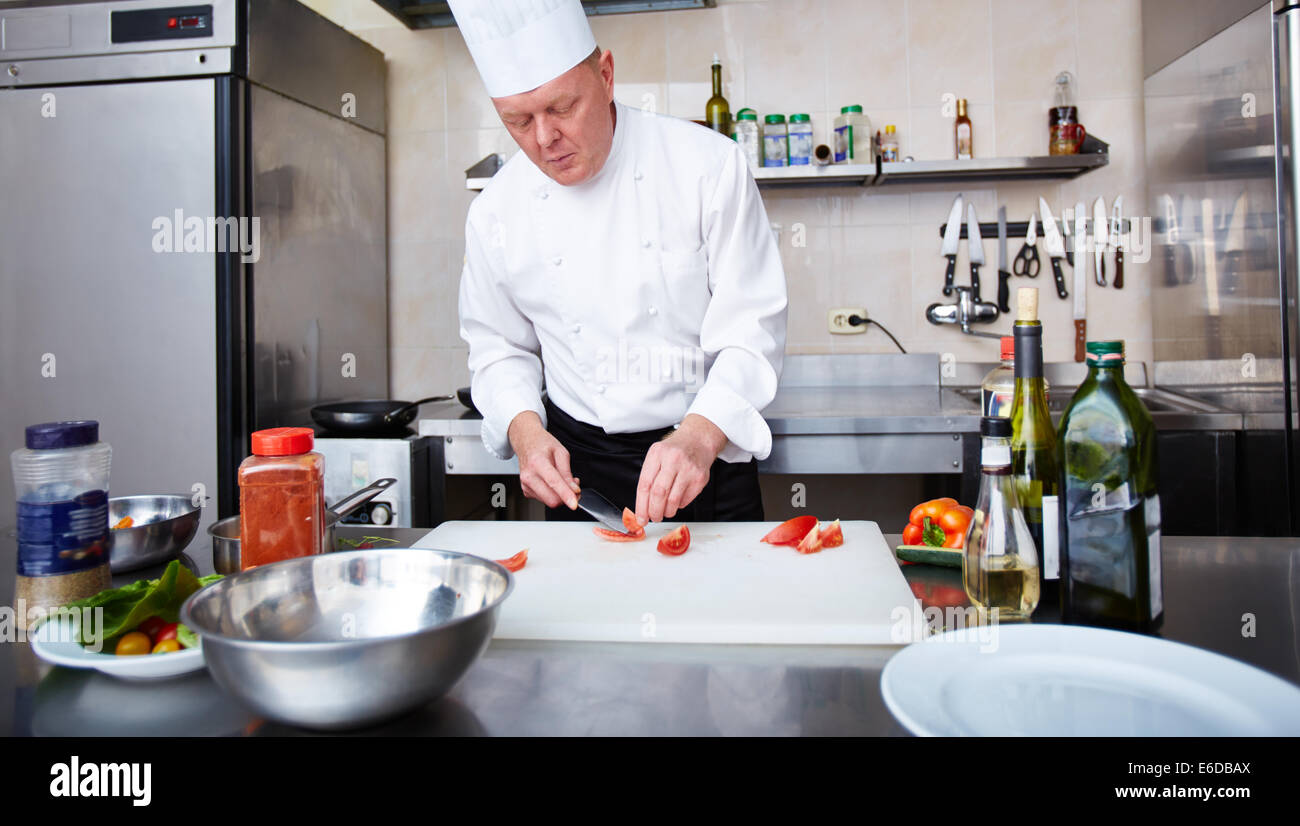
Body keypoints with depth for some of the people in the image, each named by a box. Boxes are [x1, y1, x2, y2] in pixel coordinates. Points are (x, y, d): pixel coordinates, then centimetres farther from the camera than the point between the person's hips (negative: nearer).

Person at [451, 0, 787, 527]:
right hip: (577, 465, 2)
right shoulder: (496, 212, -5)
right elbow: (498, 346, 7)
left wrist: (699, 436, -31)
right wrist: (525, 429, -12)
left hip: (708, 449, -1)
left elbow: (751, 329, -15)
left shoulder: (709, 165, -14)